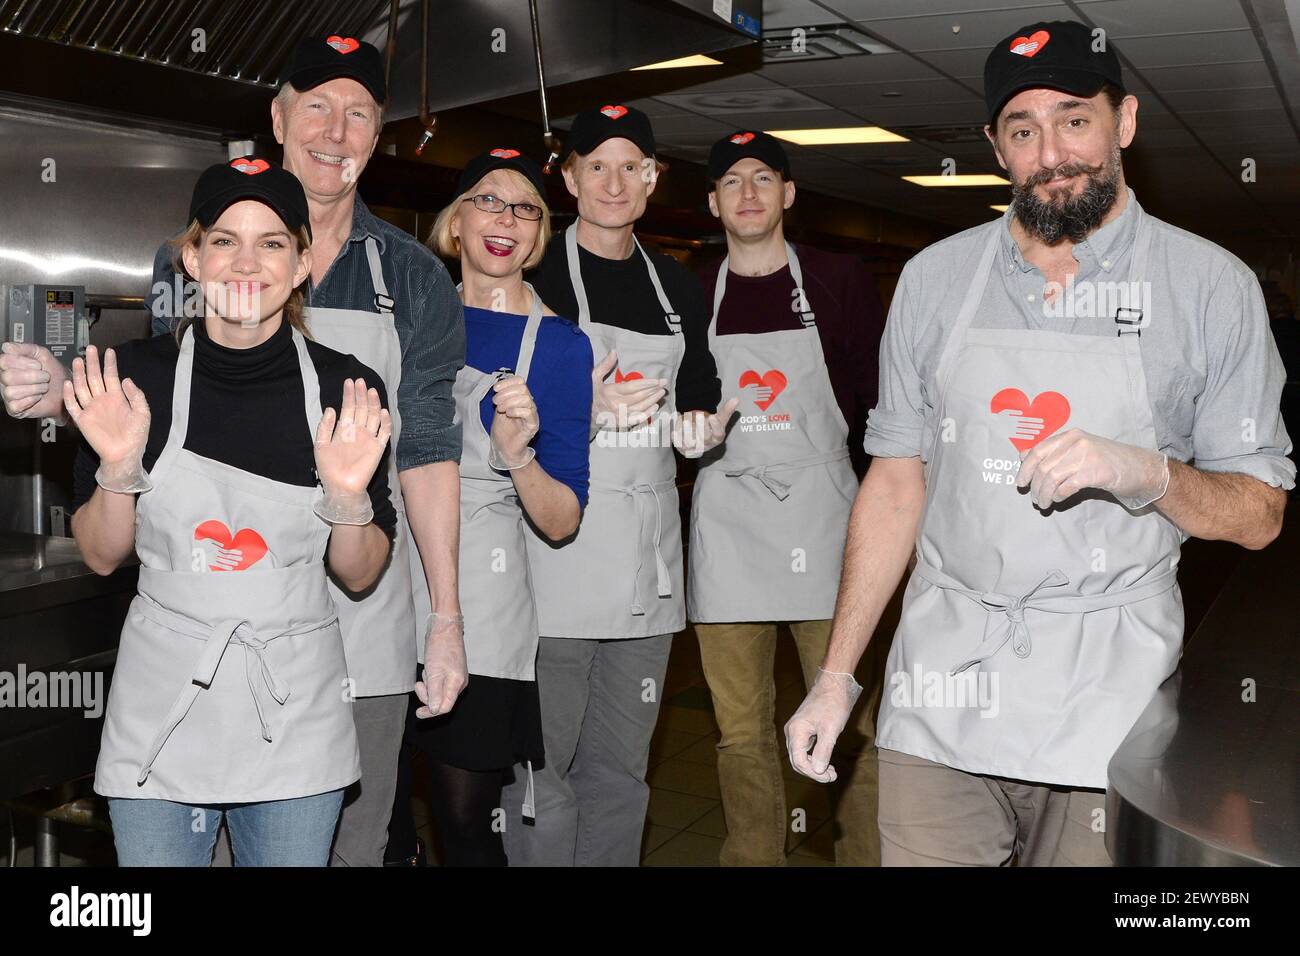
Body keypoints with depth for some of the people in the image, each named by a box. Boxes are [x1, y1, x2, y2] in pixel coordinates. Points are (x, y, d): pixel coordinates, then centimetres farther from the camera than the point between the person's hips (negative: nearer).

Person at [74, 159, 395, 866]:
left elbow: (358, 576, -2)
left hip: (296, 710, 0)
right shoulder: (135, 375, -6)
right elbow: (101, 557, 1)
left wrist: (348, 495, -20)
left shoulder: (347, 389, -7)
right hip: (160, 705, 1)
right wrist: (118, 465, -16)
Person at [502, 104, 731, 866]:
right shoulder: (535, 276, -2)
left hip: (648, 550, 5)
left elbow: (701, 403, 23)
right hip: (556, 541, -5)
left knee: (621, 765, 13)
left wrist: (704, 429, 1)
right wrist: (579, 411, -19)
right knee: (543, 762, -2)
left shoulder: (678, 287, 14)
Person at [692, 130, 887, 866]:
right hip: (726, 519, 2)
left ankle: (866, 855, 16)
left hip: (821, 514, -2)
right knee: (742, 729, 9)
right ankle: (754, 857, 23)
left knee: (850, 721, 0)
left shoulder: (839, 280, 4)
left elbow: (882, 400, 4)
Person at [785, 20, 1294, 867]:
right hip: (940, 695, 2)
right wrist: (836, 677, 4)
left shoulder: (1213, 286, -2)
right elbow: (897, 483, 7)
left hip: (1108, 702, -1)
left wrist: (1146, 473, -21)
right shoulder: (935, 279, 4)